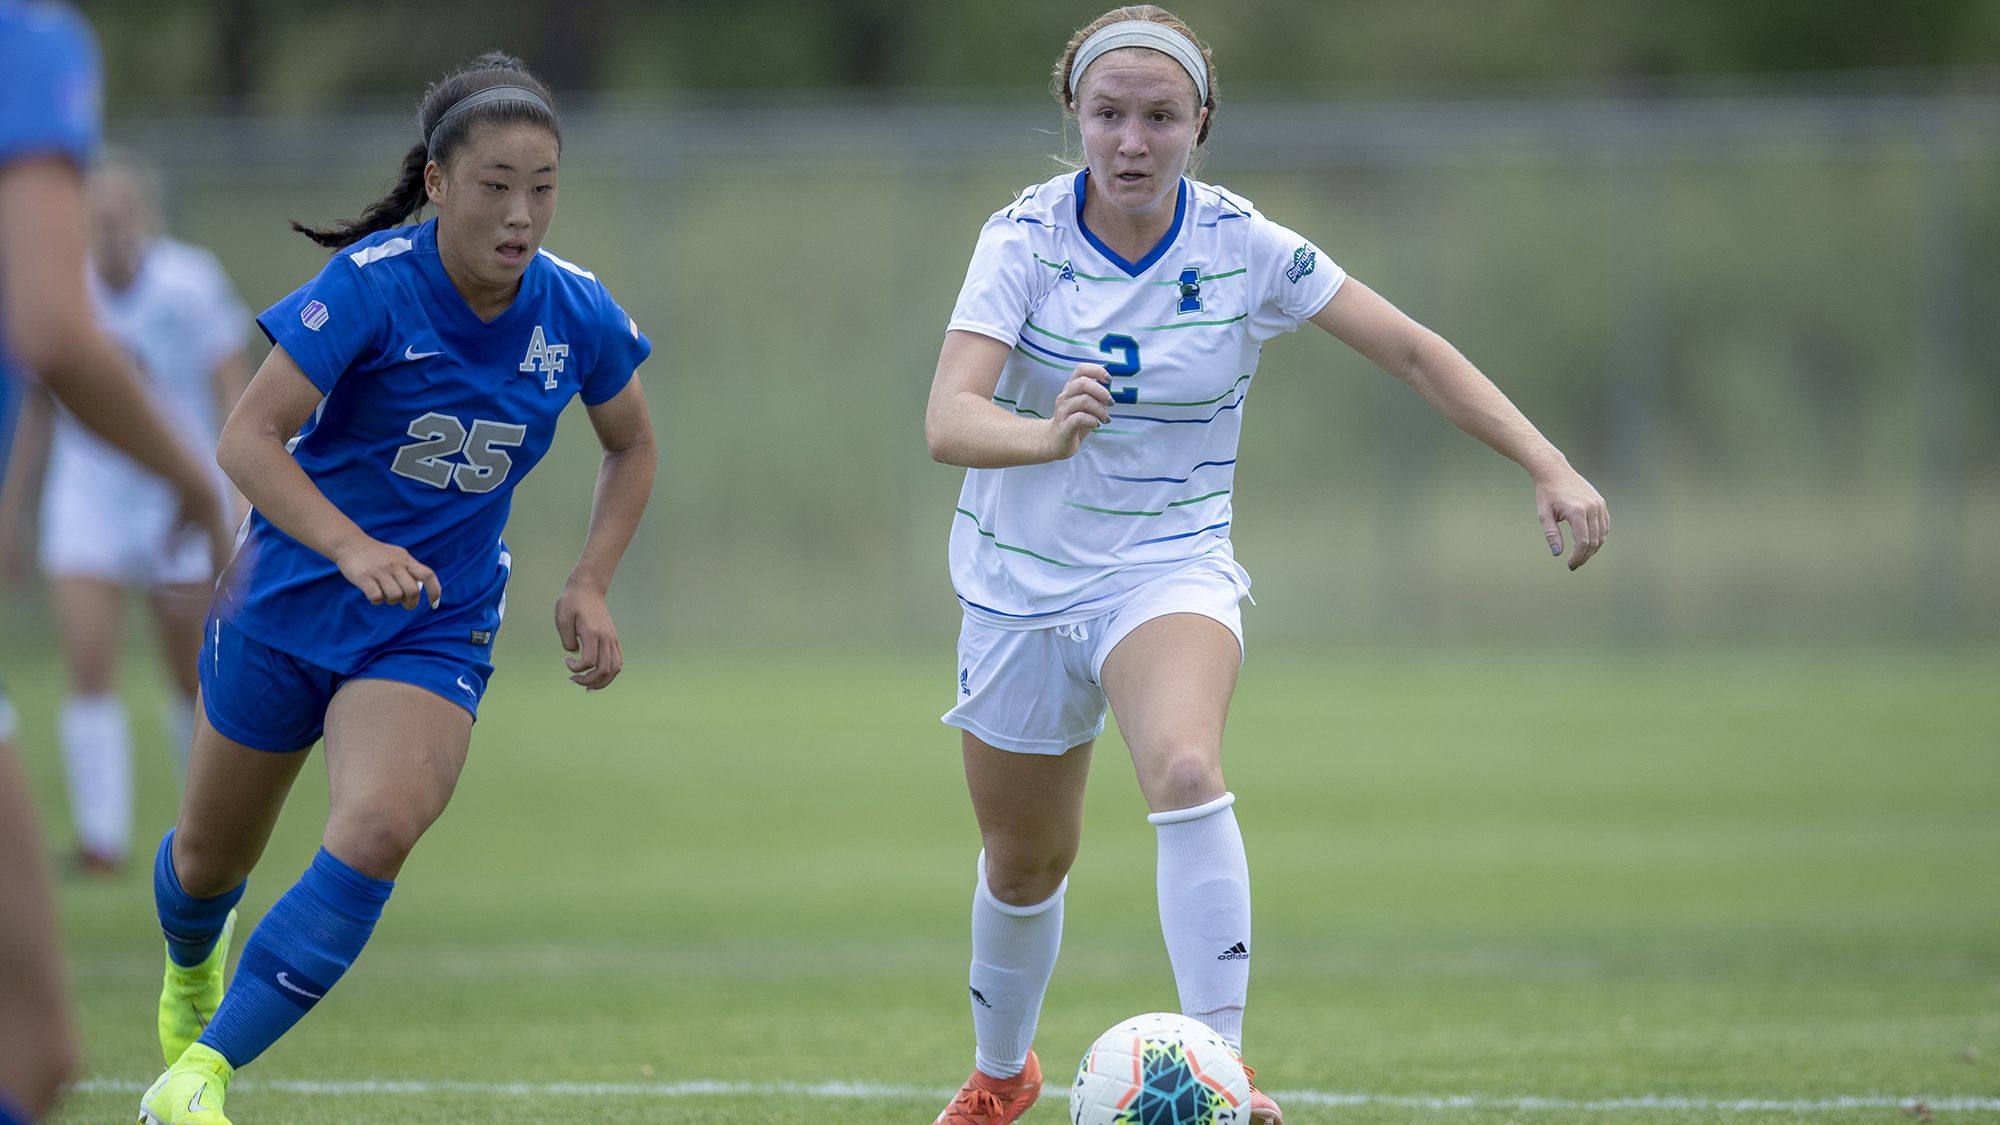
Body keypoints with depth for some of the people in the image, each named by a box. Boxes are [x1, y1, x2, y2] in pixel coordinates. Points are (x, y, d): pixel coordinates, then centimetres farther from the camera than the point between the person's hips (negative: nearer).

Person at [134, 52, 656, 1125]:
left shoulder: (579, 315, -8)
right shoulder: (370, 284, -20)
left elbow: (631, 445, 13)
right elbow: (248, 438, -23)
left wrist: (590, 584, -1)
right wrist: (353, 546, -37)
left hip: (433, 632, 1)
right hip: (288, 599, -1)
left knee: (378, 832, -28)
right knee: (210, 860, 16)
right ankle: (190, 969, 55)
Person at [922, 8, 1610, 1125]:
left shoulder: (1243, 246, -12)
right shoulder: (1025, 235, -14)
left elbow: (1416, 352, -6)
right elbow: (948, 420, -26)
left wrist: (1551, 469, -15)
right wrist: (1047, 433, -48)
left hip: (1171, 565, -1)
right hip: (1020, 578, 1)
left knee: (1186, 773, -32)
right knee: (1024, 865, 14)